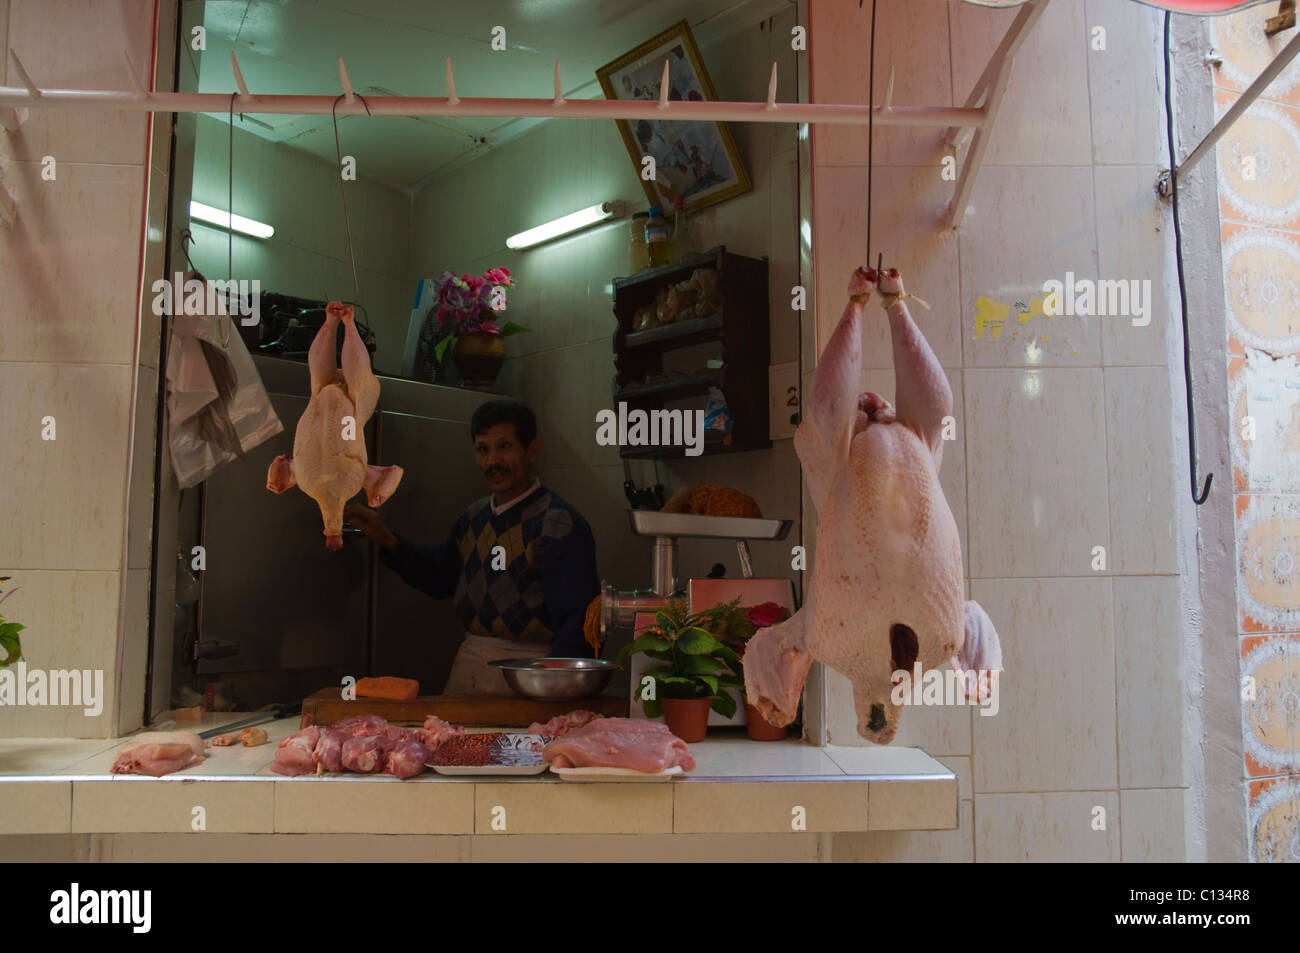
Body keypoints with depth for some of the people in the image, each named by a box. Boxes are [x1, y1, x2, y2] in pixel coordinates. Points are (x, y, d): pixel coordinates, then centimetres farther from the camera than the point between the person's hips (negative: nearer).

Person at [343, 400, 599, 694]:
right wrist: (385, 539, 13)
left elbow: (579, 621, -18)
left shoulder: (559, 524, -14)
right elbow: (439, 576, 24)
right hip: (469, 663, 7)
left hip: (524, 672, -6)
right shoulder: (475, 516, 10)